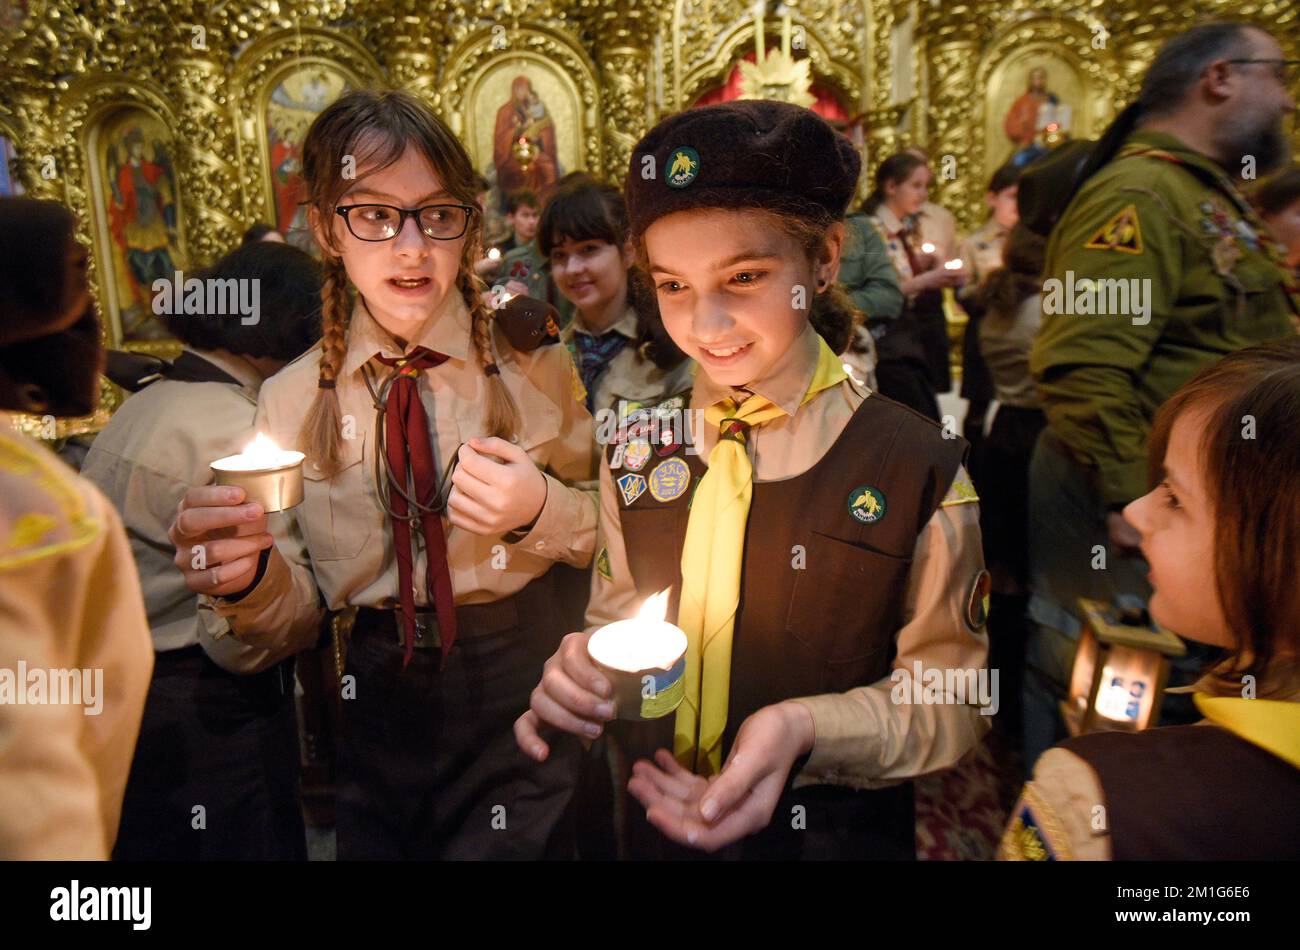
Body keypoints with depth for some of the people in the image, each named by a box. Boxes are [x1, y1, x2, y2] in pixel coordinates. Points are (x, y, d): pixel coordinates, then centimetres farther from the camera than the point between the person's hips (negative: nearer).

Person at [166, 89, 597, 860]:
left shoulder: (531, 366, -8)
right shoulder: (290, 399, -5)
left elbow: (612, 541, -1)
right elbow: (302, 609, -1)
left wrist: (541, 512, -21)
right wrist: (251, 577, -23)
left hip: (523, 695, -1)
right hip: (374, 708, 1)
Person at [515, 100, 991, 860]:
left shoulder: (917, 468, -18)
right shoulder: (635, 453, -7)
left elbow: (953, 698, -12)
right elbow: (614, 616, 4)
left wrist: (805, 729, -28)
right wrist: (582, 665, -17)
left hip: (833, 829, -2)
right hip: (656, 820, 3)